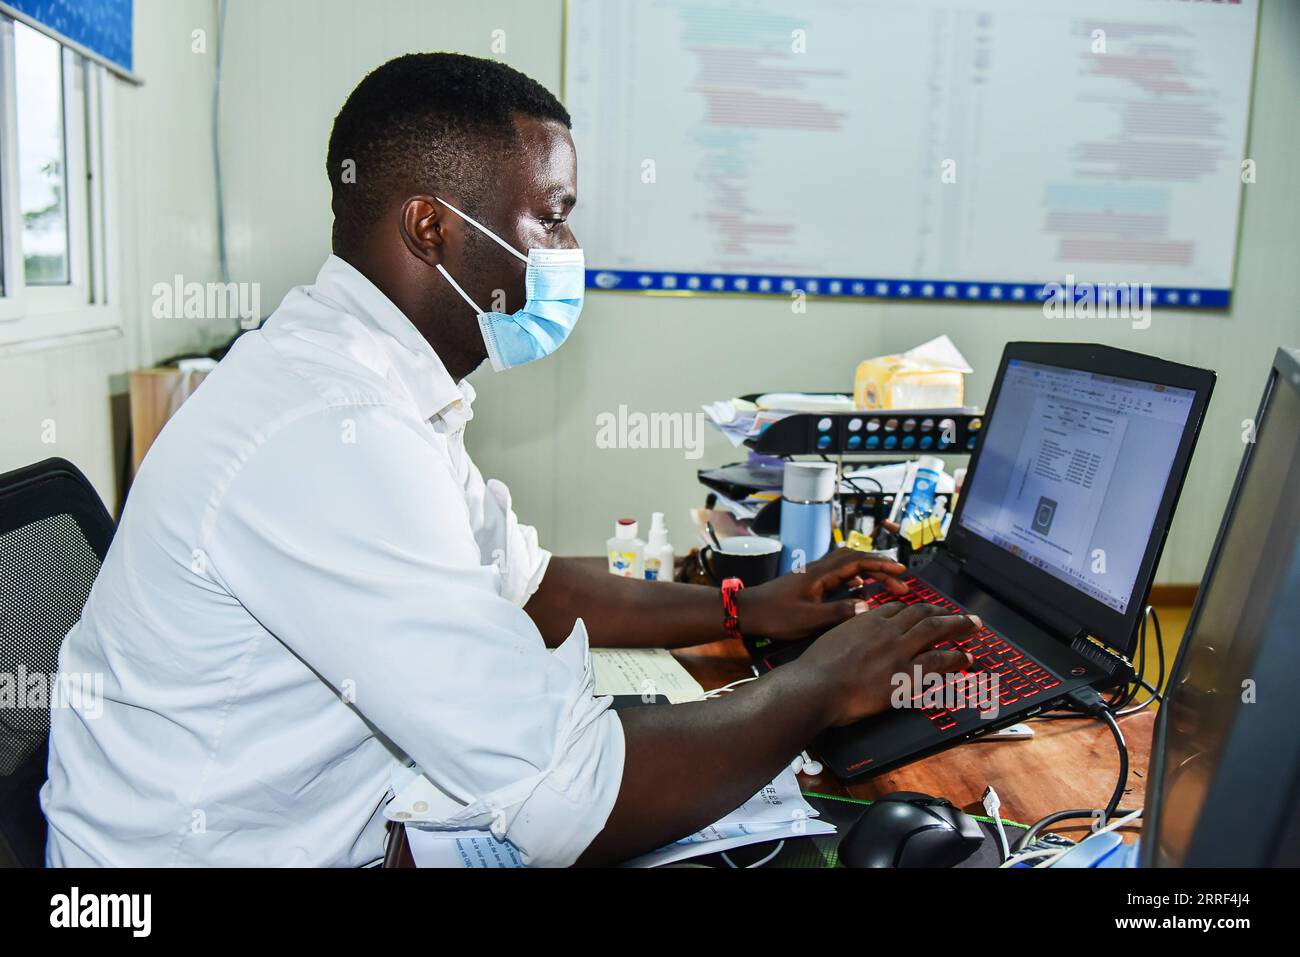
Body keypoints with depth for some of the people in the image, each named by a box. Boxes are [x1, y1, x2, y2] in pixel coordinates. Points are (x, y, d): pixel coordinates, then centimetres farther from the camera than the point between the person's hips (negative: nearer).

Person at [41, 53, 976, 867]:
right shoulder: (330, 442, -30)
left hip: (333, 830, 8)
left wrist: (742, 609, 6)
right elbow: (574, 799, -31)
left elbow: (520, 581, 14)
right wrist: (821, 685, -16)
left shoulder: (371, 381, 2)